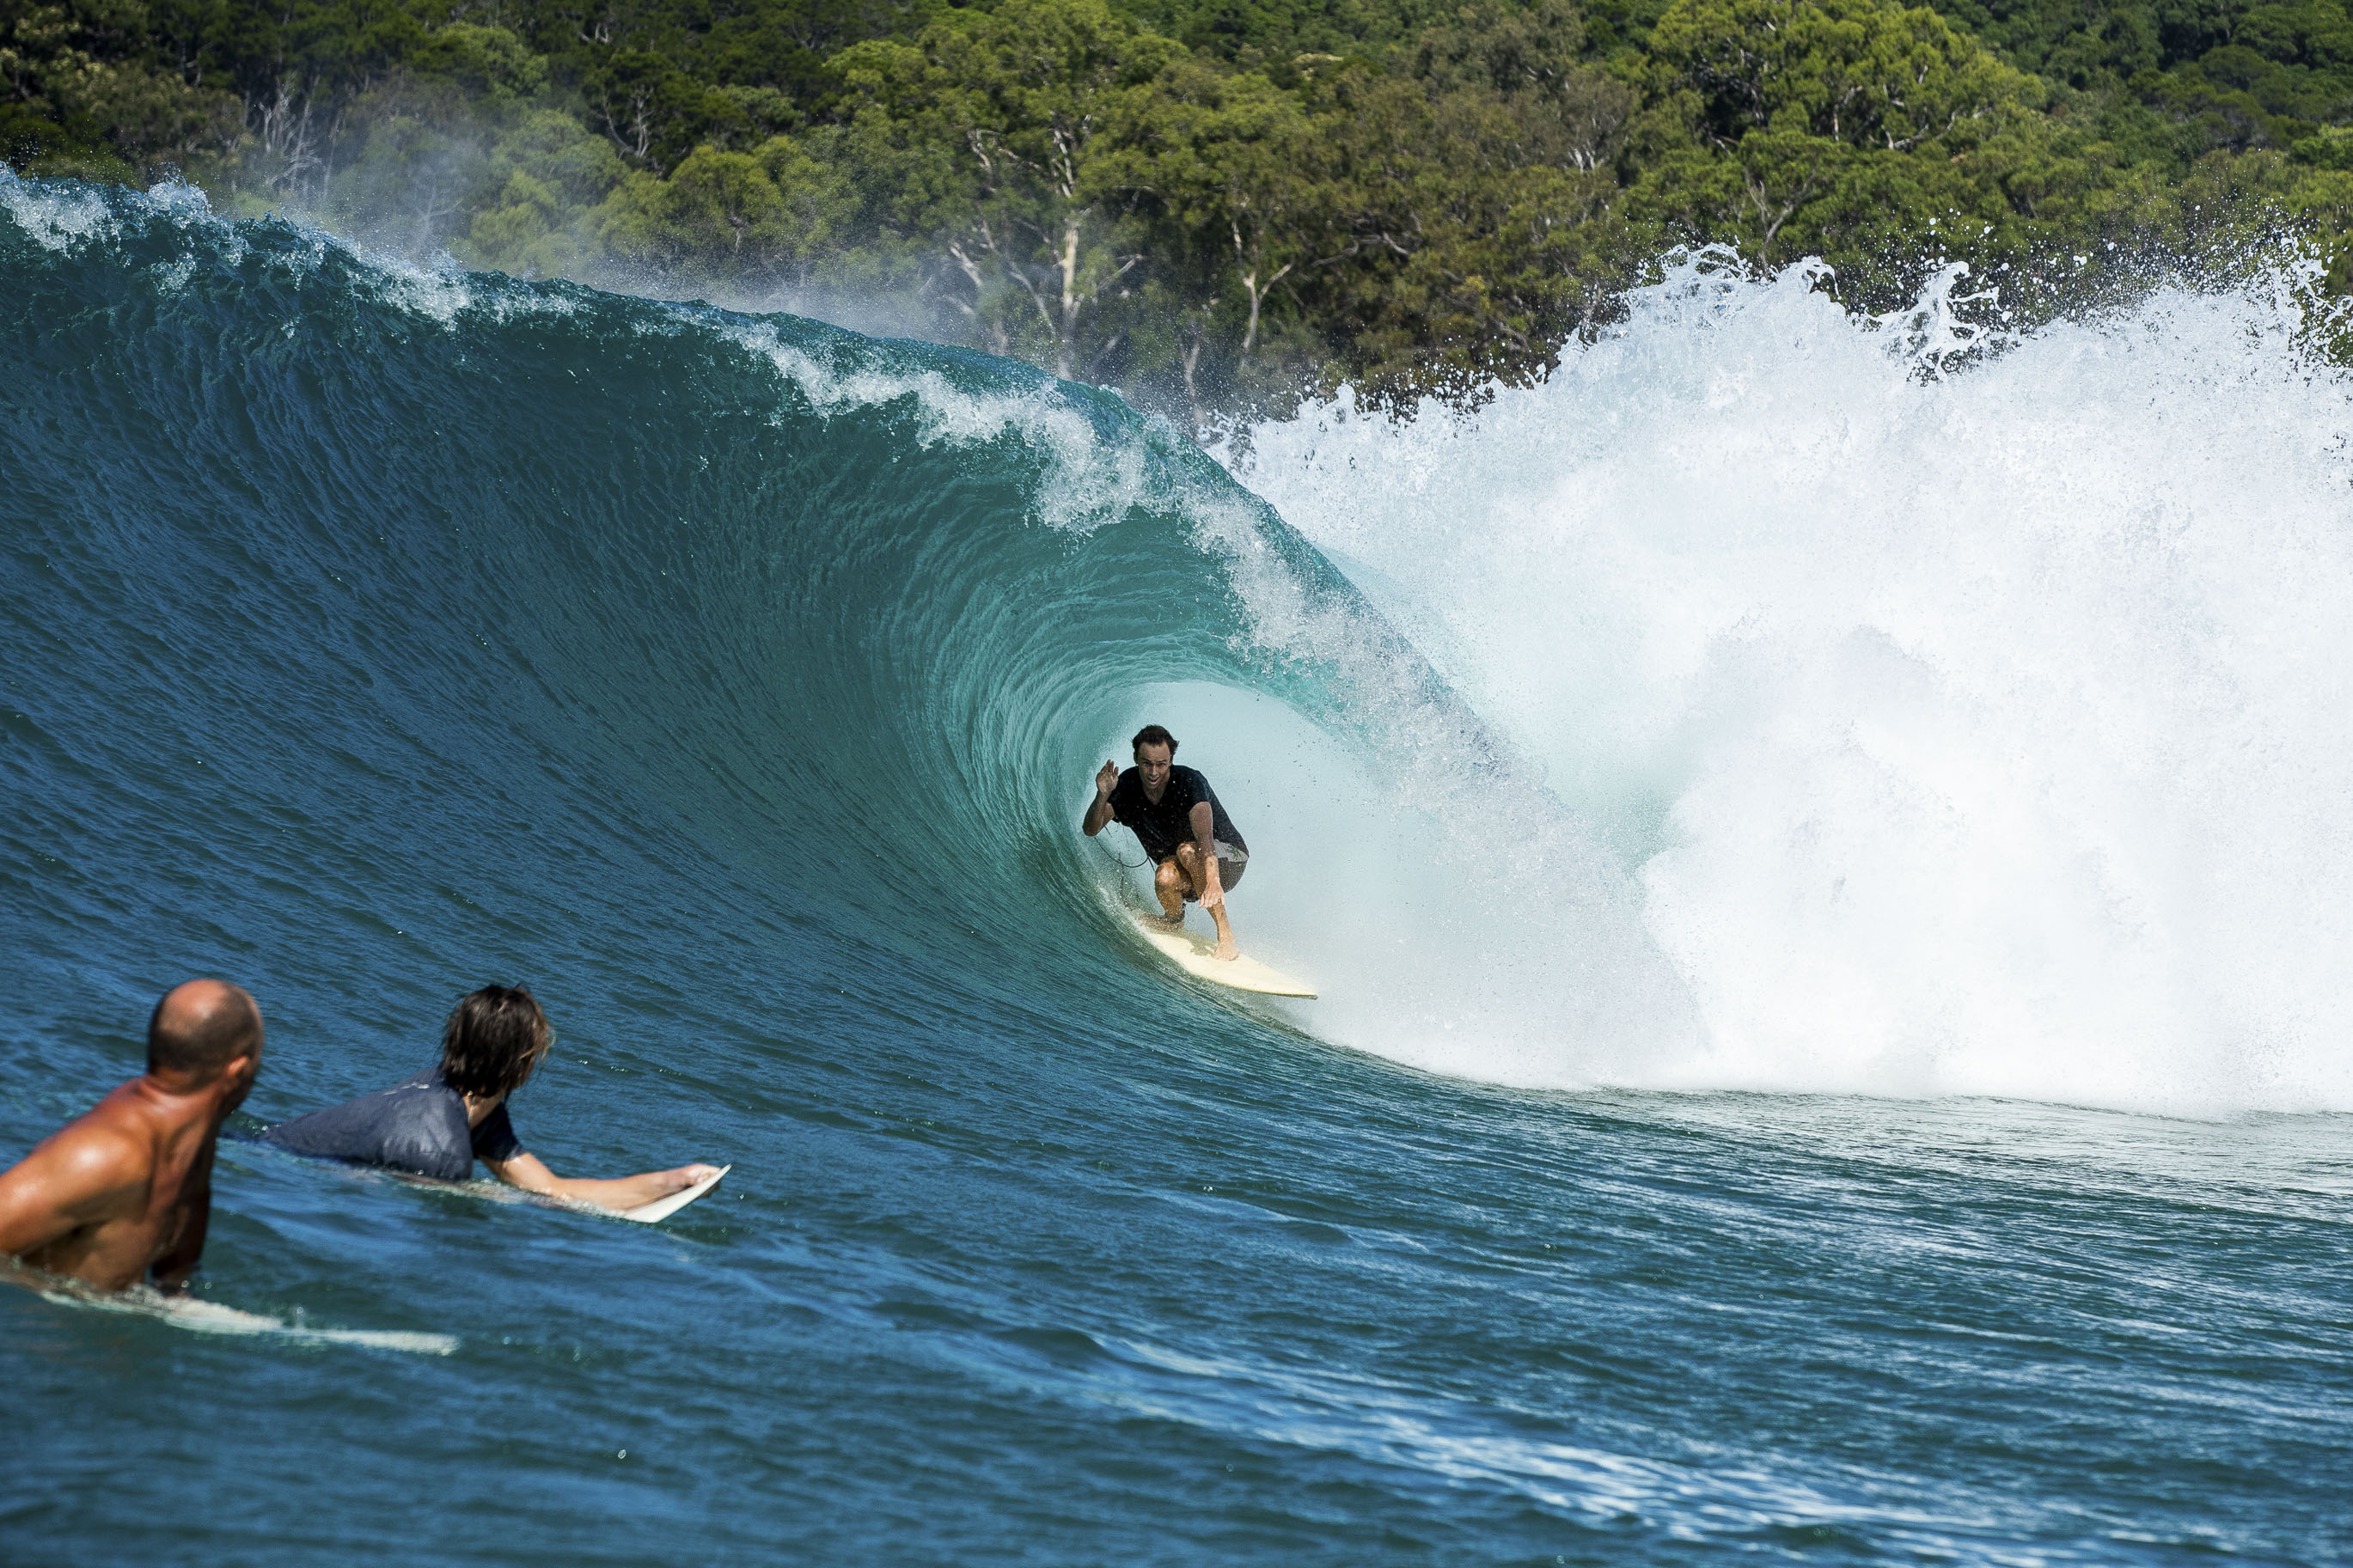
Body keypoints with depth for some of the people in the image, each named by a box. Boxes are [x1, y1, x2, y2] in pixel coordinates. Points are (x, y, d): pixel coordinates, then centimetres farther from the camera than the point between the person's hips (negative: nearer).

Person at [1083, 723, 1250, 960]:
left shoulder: (1189, 782, -24)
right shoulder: (1128, 785, -9)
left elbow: (1204, 837, -39)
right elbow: (1090, 830, -13)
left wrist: (1213, 881, -55)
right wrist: (1103, 795, -33)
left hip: (1227, 862, -3)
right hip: (1186, 875, 3)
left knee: (1187, 850, -36)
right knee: (1165, 877, -33)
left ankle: (1226, 938, -34)